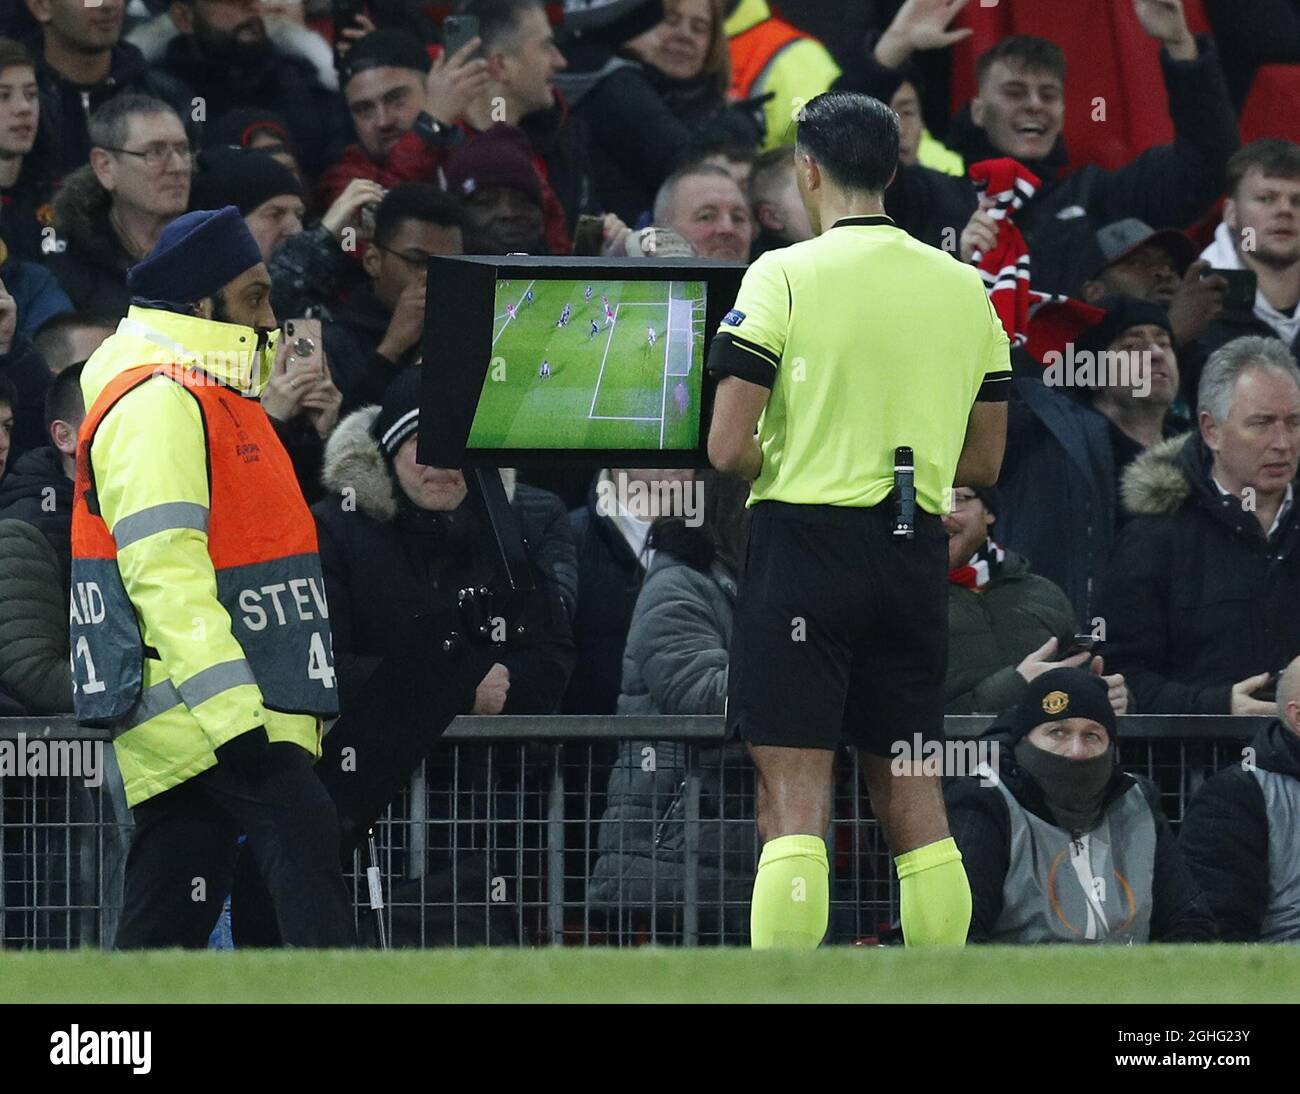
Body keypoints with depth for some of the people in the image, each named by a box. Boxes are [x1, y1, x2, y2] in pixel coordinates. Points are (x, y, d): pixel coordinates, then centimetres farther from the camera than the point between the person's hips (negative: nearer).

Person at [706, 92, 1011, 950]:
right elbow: (984, 462, 12)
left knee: (795, 792, -6)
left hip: (805, 535, -5)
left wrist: (784, 461, 9)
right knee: (911, 791, 11)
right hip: (917, 550, 5)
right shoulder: (965, 289, 8)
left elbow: (729, 448, -11)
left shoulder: (784, 276, -8)